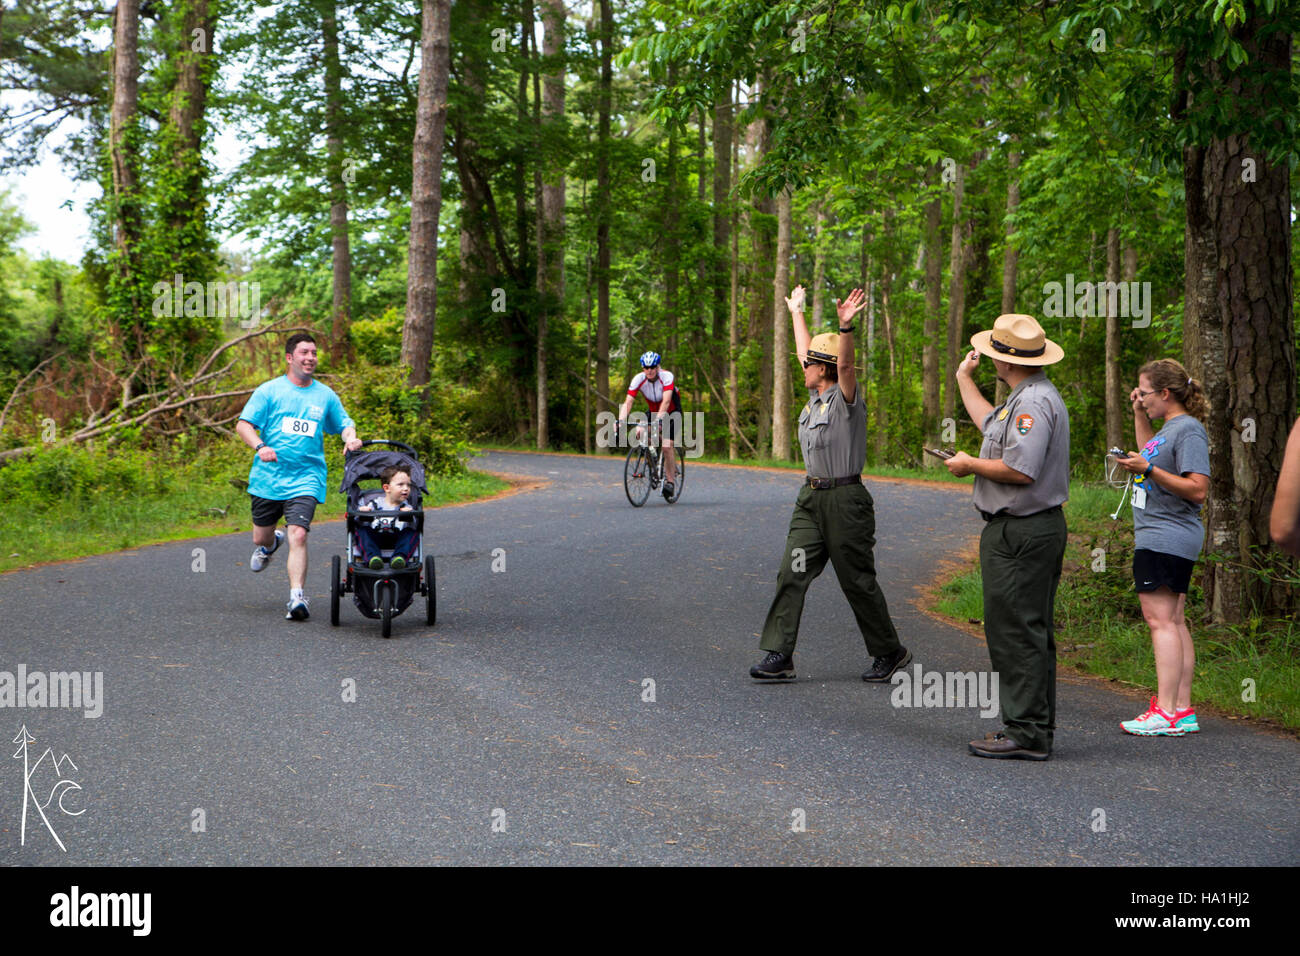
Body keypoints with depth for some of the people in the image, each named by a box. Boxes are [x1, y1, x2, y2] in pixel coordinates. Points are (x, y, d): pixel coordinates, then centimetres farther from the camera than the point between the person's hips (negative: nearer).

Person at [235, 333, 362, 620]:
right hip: (267, 476, 1)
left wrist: (351, 438, -3)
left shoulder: (325, 395, 10)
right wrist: (259, 446, -20)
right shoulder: (270, 391, 2)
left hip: (305, 480, 0)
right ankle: (270, 543, 51)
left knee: (298, 535, -18)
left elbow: (344, 424, 20)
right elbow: (243, 425, -1)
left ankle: (297, 597, -17)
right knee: (261, 537, 13)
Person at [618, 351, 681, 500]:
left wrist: (658, 420, -54)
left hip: (672, 411, -5)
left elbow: (666, 401, -40)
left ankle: (670, 481, -5)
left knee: (667, 446, -19)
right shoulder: (638, 379, -21)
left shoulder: (666, 376, -29)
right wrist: (620, 421, -43)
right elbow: (628, 402, -28)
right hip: (653, 411, 5)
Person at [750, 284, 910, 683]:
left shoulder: (845, 398, -9)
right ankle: (779, 656, -3)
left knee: (858, 582, 0)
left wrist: (846, 327, -43)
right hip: (811, 499, 8)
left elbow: (845, 365, -28)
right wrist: (796, 312, 35)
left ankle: (890, 653, 15)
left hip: (845, 500, -8)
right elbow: (806, 352, 26)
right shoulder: (816, 396, 13)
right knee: (792, 574, -2)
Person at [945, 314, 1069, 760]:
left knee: (1015, 631, -9)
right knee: (1031, 632, 13)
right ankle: (1035, 727, 19)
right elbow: (992, 425, 37)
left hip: (1020, 534, -11)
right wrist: (964, 380, 43)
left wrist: (970, 465, -11)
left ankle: (1026, 733, -7)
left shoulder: (1034, 401, -17)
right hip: (1040, 527, 11)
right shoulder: (1028, 397, 17)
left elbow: (1021, 470, -26)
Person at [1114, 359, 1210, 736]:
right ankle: (1183, 710, 12)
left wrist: (1148, 470, -25)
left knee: (1160, 620, -11)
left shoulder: (1188, 430, -13)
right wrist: (1139, 414, 29)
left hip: (1165, 539, -10)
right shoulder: (1170, 427, 16)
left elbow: (1198, 490, -22)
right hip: (1161, 538, 10)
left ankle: (1165, 713, -13)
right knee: (1174, 621, 10)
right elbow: (1150, 452, 40)